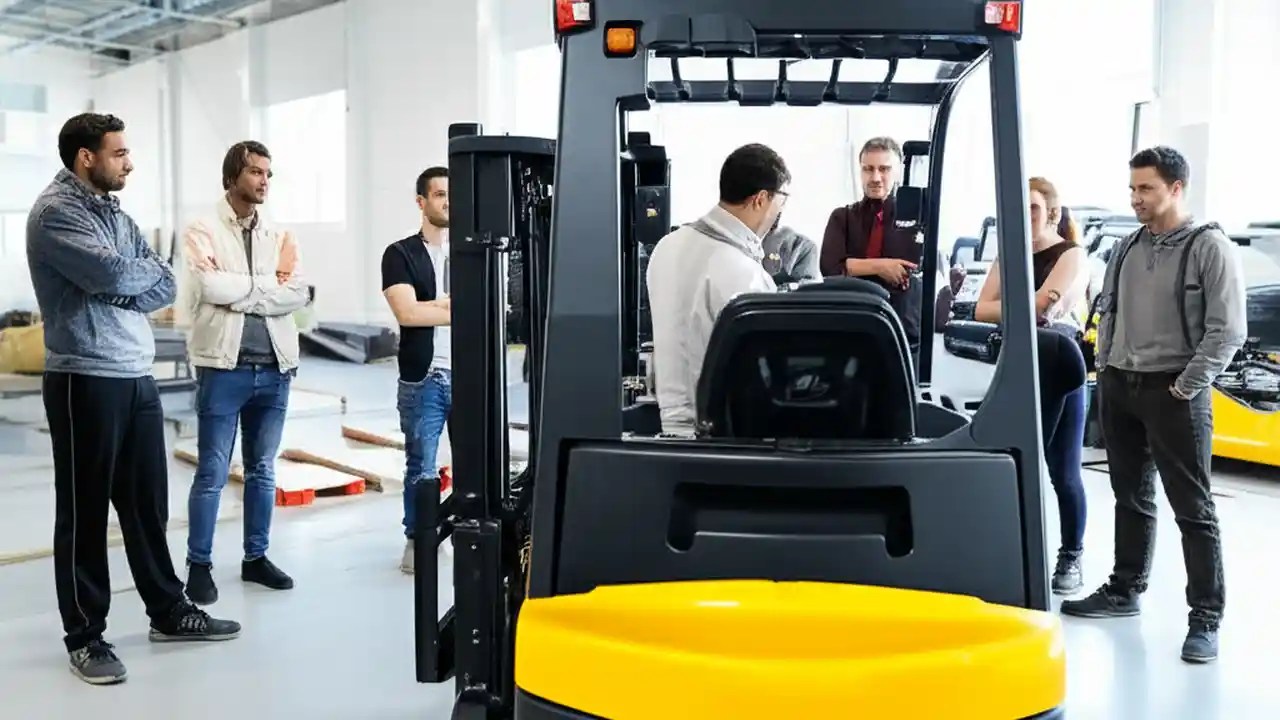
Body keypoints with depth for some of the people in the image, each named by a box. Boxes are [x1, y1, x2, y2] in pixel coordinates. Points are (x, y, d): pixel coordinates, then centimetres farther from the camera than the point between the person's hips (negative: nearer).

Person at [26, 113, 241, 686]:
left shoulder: (116, 213, 15)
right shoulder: (55, 212, -10)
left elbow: (163, 286, 9)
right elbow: (114, 277, -22)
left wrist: (128, 279, -10)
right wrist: (147, 266, -2)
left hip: (137, 376, 8)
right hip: (86, 380, -7)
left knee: (147, 503, 15)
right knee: (85, 510, 3)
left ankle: (169, 611, 26)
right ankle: (85, 635, 13)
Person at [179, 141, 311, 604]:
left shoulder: (278, 237, 11)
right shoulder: (203, 232, -1)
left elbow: (299, 296, -2)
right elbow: (212, 288, -17)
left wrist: (240, 295, -11)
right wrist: (270, 281, -6)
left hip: (274, 368, 5)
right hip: (224, 367, -4)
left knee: (263, 470, 12)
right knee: (212, 474, 1)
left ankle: (256, 557, 24)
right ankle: (199, 565, 12)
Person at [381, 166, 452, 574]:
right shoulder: (400, 255, 1)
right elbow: (406, 313, -12)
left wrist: (435, 303, -10)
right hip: (422, 380, -2)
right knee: (421, 468, 3)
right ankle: (417, 540, 16)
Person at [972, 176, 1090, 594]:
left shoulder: (1071, 255, -3)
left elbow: (1044, 305, -19)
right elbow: (981, 310, 0)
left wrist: (1006, 309, -4)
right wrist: (1029, 307, -13)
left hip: (1059, 372, -5)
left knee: (1063, 472, 2)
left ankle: (1071, 558, 13)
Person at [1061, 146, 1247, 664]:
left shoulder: (1210, 248, -8)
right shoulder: (1128, 249, 12)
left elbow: (1227, 331, -12)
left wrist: (1186, 388, -14)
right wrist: (1104, 371, 9)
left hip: (1173, 393, -6)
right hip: (1119, 388, 6)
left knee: (1192, 508, -2)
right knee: (1131, 498, 16)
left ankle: (1205, 617, 3)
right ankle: (1124, 590, 28)